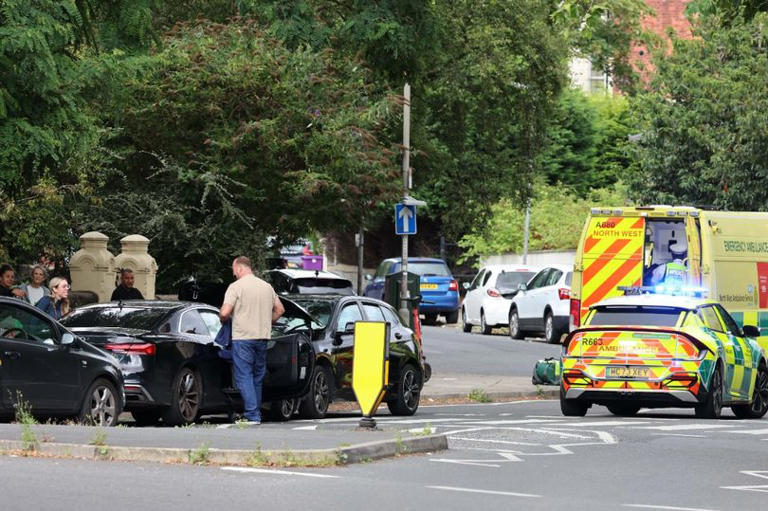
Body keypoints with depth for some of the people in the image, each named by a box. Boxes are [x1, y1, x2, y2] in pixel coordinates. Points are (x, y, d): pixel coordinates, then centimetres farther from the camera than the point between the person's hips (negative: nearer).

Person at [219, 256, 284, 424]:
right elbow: (280, 309, 19)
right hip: (262, 337, 6)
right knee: (257, 377, 14)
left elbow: (225, 312, -15)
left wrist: (224, 320, 7)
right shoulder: (267, 287, 12)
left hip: (243, 337, -6)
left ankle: (252, 415, -14)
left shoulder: (236, 286, -8)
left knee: (244, 377, -5)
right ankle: (257, 414, 18)